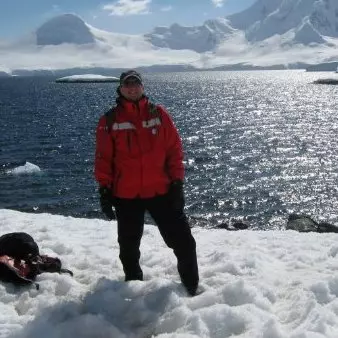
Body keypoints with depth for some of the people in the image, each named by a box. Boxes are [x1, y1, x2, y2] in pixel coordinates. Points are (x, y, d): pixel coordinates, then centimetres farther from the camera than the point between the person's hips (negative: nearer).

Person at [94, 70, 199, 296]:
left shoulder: (159, 114, 2)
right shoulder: (110, 120, -1)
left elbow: (175, 148, 1)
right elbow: (103, 158, 0)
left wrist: (177, 182, -3)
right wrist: (104, 190, -4)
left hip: (161, 191, 0)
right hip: (126, 195, 0)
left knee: (182, 241, 2)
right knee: (129, 246, 16)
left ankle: (192, 288, 18)